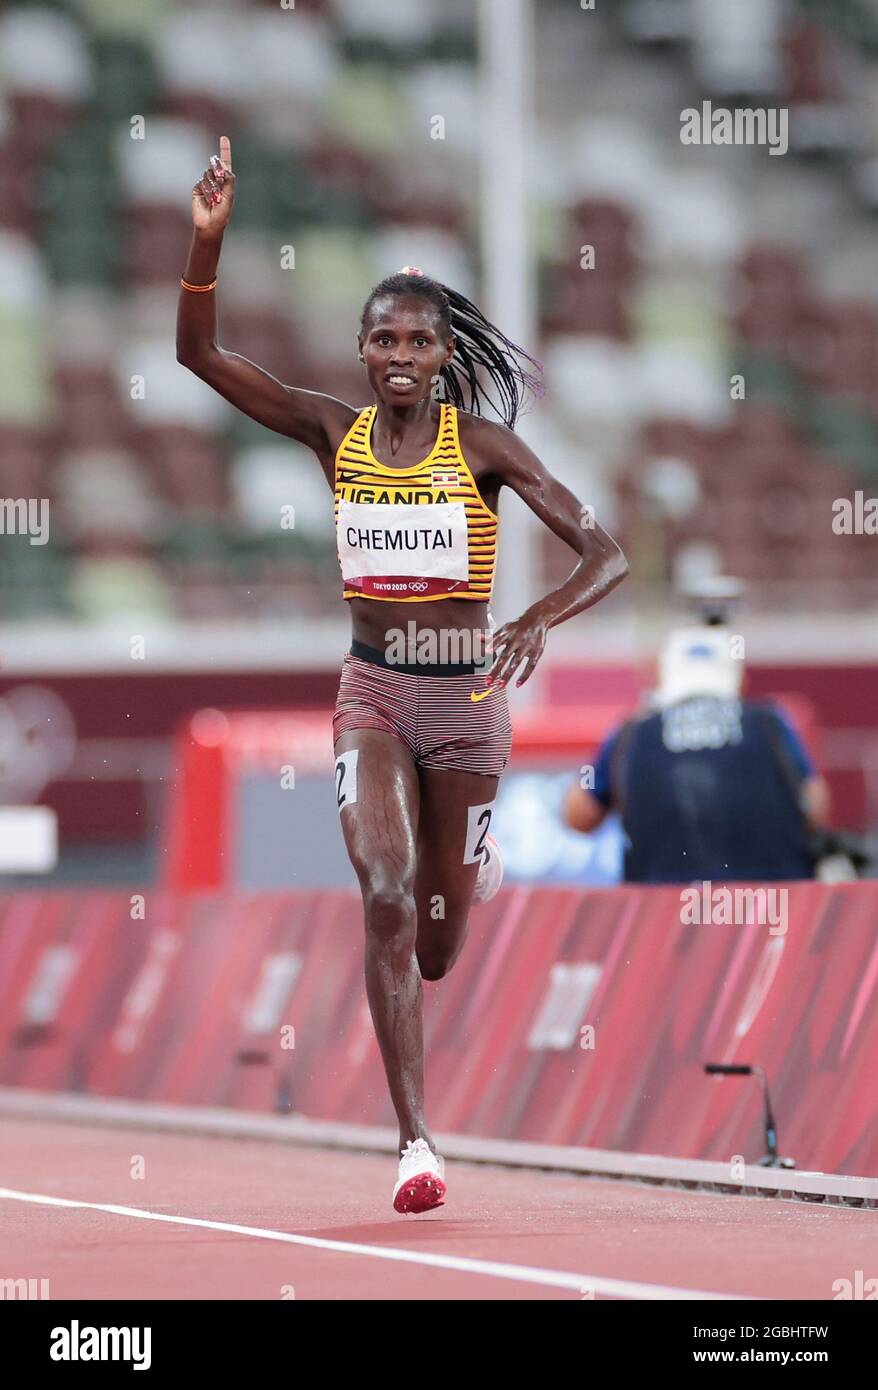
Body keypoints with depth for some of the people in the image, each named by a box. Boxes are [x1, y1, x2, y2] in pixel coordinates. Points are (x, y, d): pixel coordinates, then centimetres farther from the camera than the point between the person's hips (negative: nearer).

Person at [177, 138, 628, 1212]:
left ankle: (473, 865, 52)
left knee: (434, 951, 10)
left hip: (466, 691, -1)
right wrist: (208, 239, -22)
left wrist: (538, 623, -31)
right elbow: (200, 354, -8)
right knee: (386, 895, -21)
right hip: (372, 689, 1)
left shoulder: (481, 445, -8)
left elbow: (606, 557, -12)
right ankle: (414, 1139, -20)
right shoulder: (335, 433, -2)